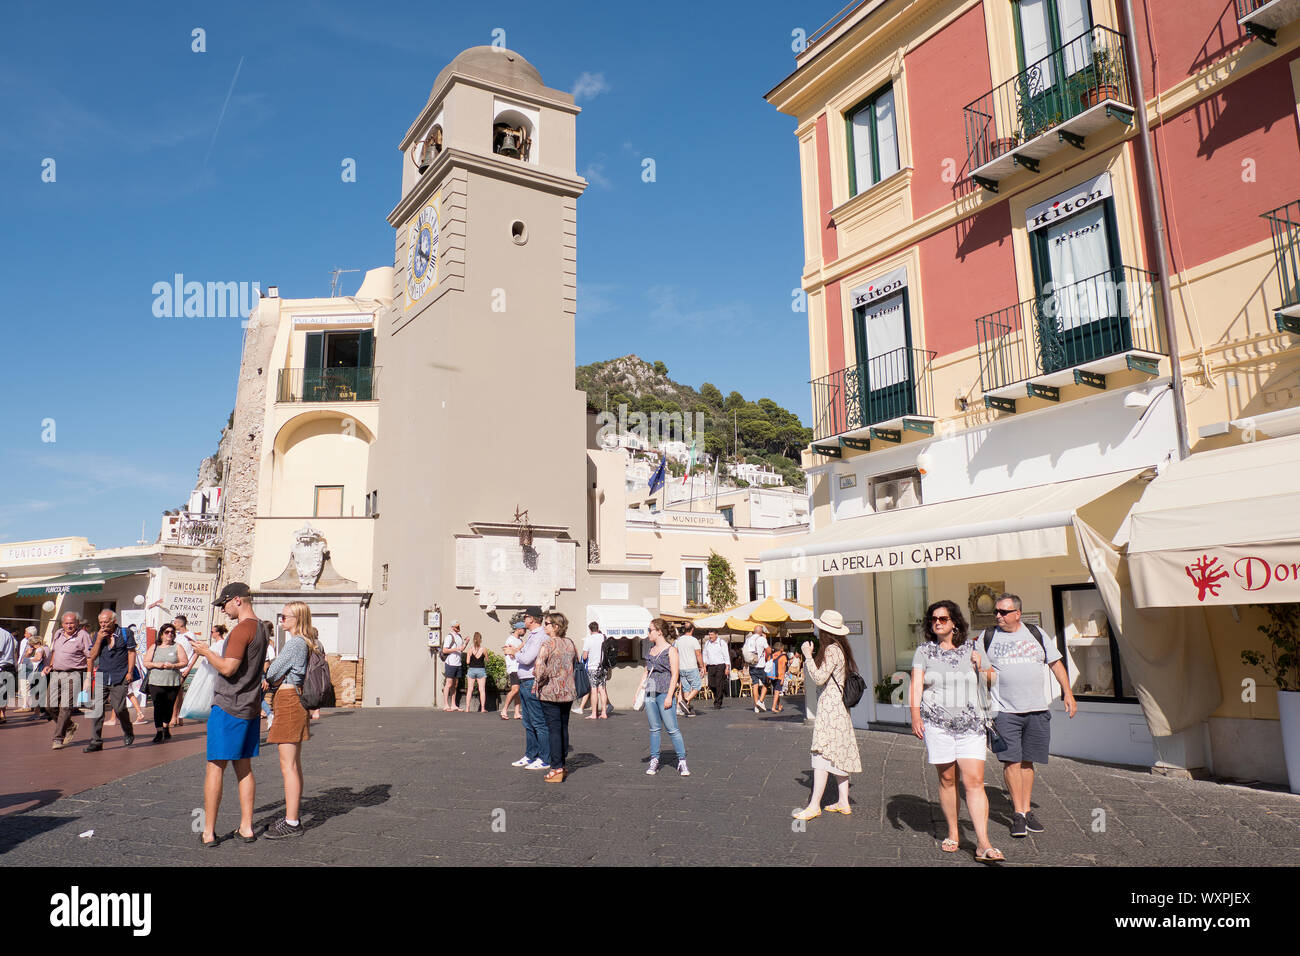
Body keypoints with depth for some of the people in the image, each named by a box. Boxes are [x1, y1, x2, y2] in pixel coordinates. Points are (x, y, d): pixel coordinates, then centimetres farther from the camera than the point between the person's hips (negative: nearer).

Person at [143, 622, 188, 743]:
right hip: (156, 682, 0)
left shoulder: (177, 647, 7)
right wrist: (156, 665, -11)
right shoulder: (154, 647, 10)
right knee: (158, 706, -9)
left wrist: (172, 666, -13)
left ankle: (165, 728, 27)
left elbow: (184, 662, 3)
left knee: (169, 706, 7)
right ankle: (159, 732, -6)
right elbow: (146, 663, 7)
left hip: (173, 682, 0)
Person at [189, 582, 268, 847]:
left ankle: (208, 832, 5)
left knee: (215, 767, -1)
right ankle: (246, 828, 15)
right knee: (244, 767, 12)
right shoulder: (260, 629, 13)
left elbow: (228, 668, -22)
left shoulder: (242, 630, -16)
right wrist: (211, 654, 20)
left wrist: (206, 652, -8)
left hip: (228, 708, -9)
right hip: (249, 708, 9)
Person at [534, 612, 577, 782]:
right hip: (568, 692, 6)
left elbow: (539, 668, -21)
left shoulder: (547, 644, -13)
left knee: (553, 730, -2)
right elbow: (576, 664, 14)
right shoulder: (570, 643, 6)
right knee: (564, 728, 14)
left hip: (550, 693, -6)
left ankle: (556, 770, -2)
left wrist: (538, 683, -4)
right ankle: (562, 765, 22)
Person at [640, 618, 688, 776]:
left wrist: (669, 696, -14)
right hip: (650, 693, 6)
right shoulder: (651, 650, 16)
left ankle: (682, 761, 1)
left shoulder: (671, 650, -3)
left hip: (664, 693, -6)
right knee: (654, 729, 8)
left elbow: (675, 674, -7)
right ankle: (654, 760, 14)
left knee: (672, 729, -6)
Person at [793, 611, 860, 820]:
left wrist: (808, 656, -12)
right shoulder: (840, 648, 13)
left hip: (830, 707, -10)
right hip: (839, 707, 10)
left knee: (822, 754, -8)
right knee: (838, 754, 13)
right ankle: (843, 802, 17)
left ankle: (814, 806, -7)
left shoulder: (831, 650, -16)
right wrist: (812, 656, 17)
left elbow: (819, 678, -20)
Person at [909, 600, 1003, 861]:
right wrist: (915, 715, -13)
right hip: (937, 723, 0)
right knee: (947, 780, 6)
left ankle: (983, 844, -7)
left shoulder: (969, 647, 9)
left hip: (970, 723, 0)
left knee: (974, 781, -7)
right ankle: (953, 833, 23)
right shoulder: (924, 651, 6)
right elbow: (916, 684, 0)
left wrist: (980, 665, 1)